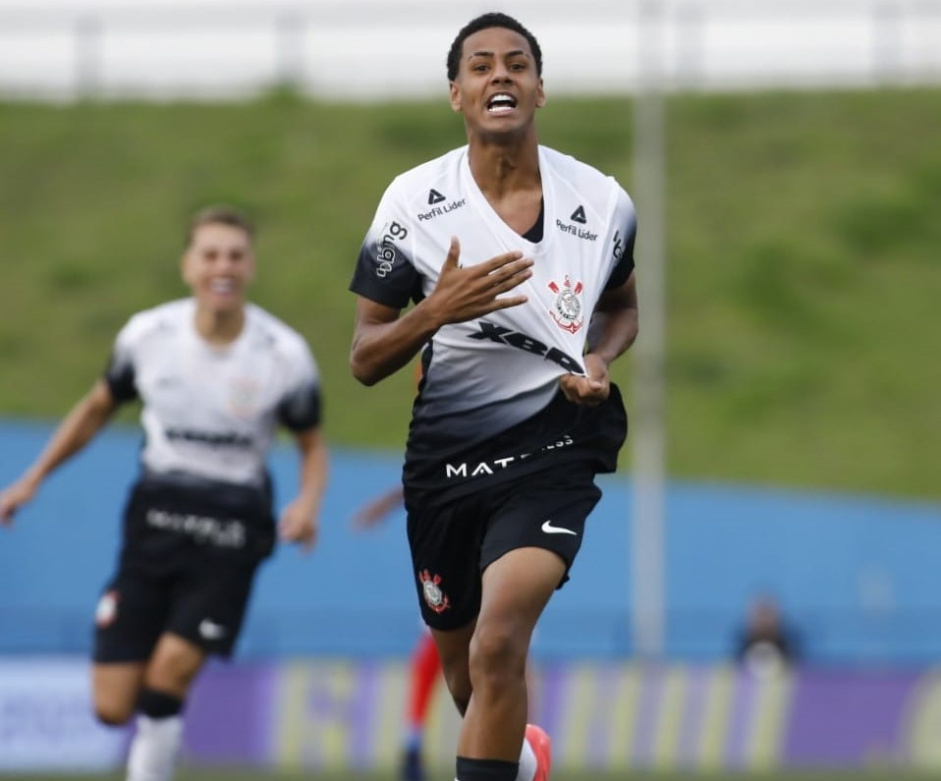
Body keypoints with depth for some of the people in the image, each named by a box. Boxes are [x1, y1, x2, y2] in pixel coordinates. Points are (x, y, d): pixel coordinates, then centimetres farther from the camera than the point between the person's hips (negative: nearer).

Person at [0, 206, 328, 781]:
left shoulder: (285, 356, -8)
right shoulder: (148, 335, -4)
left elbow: (313, 445, 7)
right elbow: (98, 409, 15)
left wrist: (309, 503, -14)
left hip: (232, 532, -2)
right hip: (155, 517, 2)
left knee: (169, 674, -21)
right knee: (113, 707, -3)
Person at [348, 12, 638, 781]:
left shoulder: (602, 201, -4)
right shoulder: (413, 201, -6)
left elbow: (623, 306, 18)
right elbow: (365, 362, -4)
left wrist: (599, 361, -4)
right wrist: (438, 310, -23)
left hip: (553, 447, -2)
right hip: (446, 454, 2)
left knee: (498, 644, -26)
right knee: (464, 671, 18)